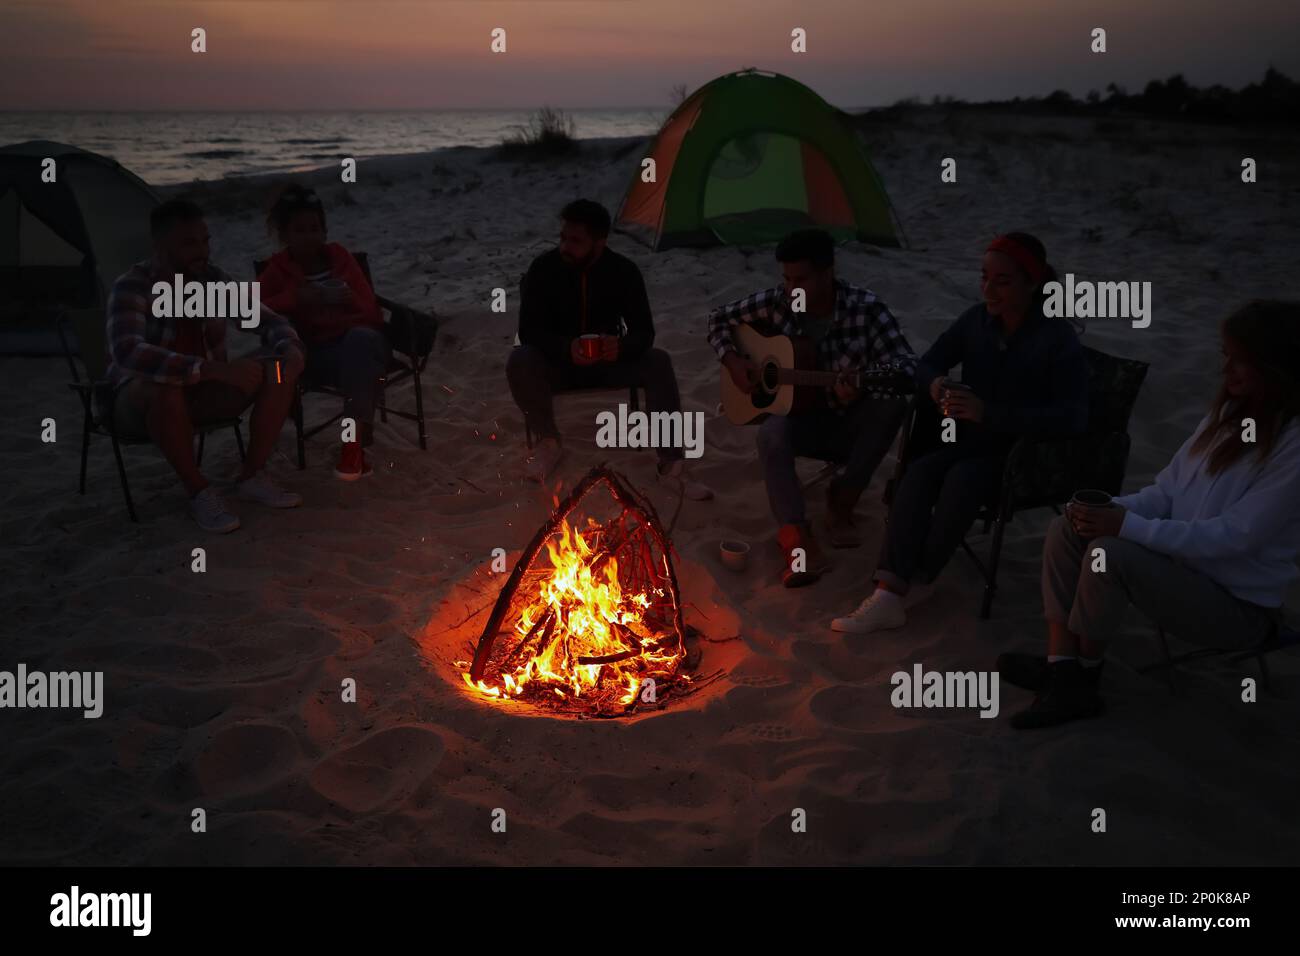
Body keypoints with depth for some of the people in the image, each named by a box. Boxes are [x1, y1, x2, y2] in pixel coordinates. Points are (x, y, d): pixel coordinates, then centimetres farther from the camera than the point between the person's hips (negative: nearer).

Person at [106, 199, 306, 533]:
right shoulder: (132, 287, -21)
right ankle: (199, 492, -22)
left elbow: (268, 321, 2)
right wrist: (213, 370, -47)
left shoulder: (214, 280, -4)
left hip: (203, 394, 5)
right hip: (141, 399, -5)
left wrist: (290, 348, -24)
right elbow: (126, 352, -39)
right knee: (166, 388, -40)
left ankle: (252, 478, -8)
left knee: (279, 371, -16)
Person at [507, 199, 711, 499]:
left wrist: (621, 346, -40)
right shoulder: (544, 268, -16)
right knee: (520, 361, -34)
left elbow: (644, 332, -15)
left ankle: (671, 463, -25)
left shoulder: (624, 271, -14)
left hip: (608, 361, 1)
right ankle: (549, 443, -13)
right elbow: (528, 331, -18)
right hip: (558, 362, -1)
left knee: (659, 362, -27)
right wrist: (567, 348, -39)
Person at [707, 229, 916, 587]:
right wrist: (732, 362, -9)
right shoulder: (777, 302, -7)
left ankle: (842, 499, -13)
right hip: (804, 418, 1)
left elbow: (907, 364, -23)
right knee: (771, 433, -33)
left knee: (892, 404, -33)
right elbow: (720, 319, 8)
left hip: (854, 423, -1)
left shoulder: (866, 308, -16)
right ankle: (797, 542, -43)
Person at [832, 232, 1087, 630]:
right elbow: (927, 363, 12)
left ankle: (917, 583, -19)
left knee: (962, 479, -33)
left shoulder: (1059, 340, -16)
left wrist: (989, 414, -31)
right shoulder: (976, 320, 1)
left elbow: (1073, 419, -24)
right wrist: (935, 383, -16)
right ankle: (890, 595, -35)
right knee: (919, 472, -25)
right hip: (972, 439, 5)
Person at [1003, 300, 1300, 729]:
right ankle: (1064, 679, -14)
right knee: (1066, 531, -8)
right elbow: (1168, 490, 8)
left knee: (1111, 553, -29)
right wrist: (1116, 508, -14)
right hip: (1184, 562, 8)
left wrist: (1128, 526, -29)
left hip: (1239, 603, -8)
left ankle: (1085, 670, -4)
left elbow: (1235, 537, -26)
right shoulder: (1229, 412, 5)